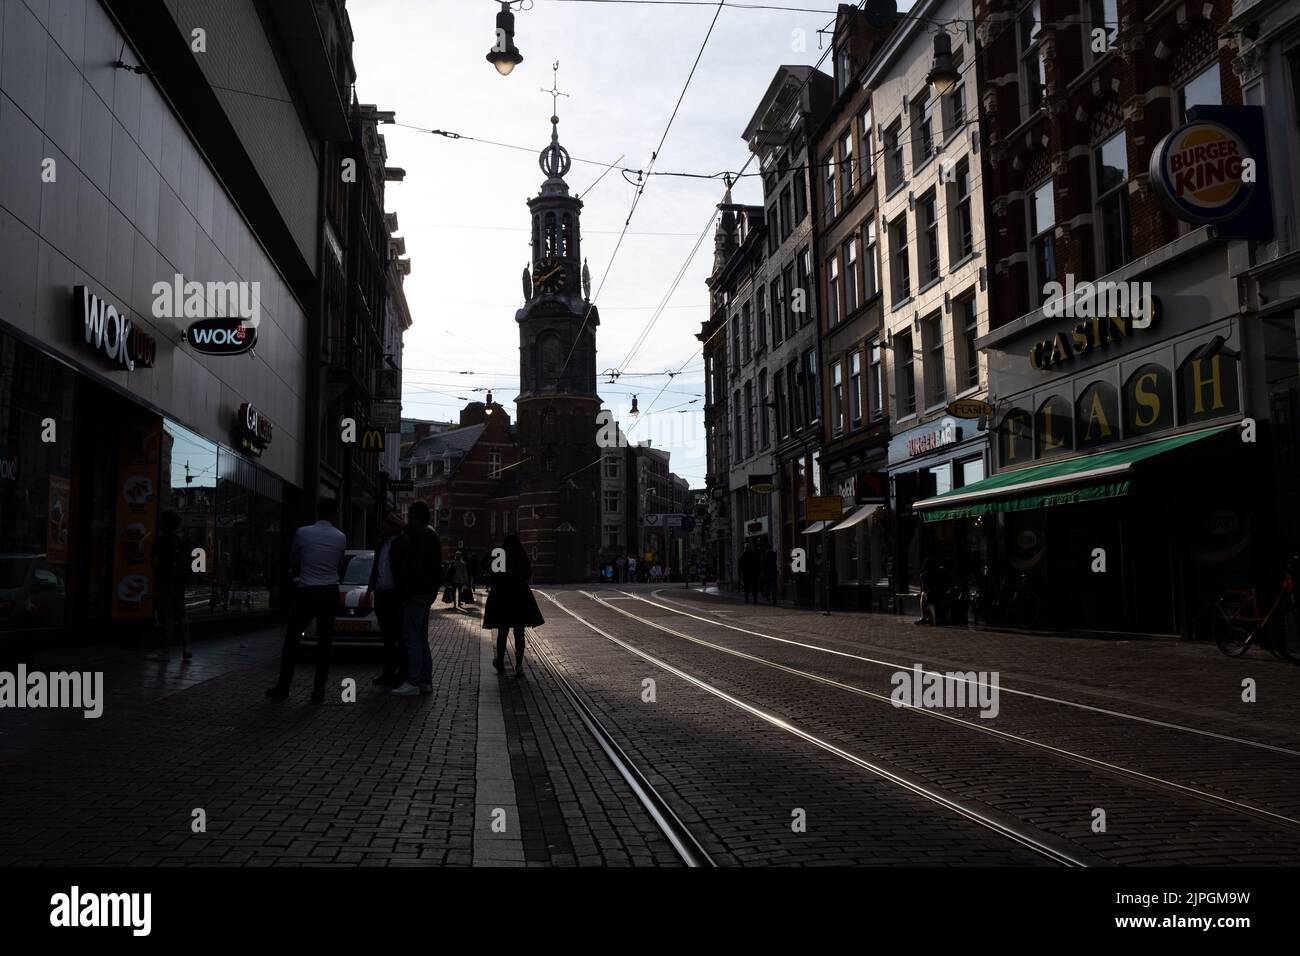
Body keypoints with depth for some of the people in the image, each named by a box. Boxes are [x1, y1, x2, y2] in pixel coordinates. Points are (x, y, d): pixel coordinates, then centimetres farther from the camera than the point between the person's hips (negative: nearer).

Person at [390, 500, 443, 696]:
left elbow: (413, 566, -21)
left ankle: (413, 682, -9)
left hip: (416, 592, -11)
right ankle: (426, 681, 15)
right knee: (421, 638, 13)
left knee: (412, 637, -9)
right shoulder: (431, 534, 17)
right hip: (428, 590, 11)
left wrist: (407, 590, -18)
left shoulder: (417, 535, -16)